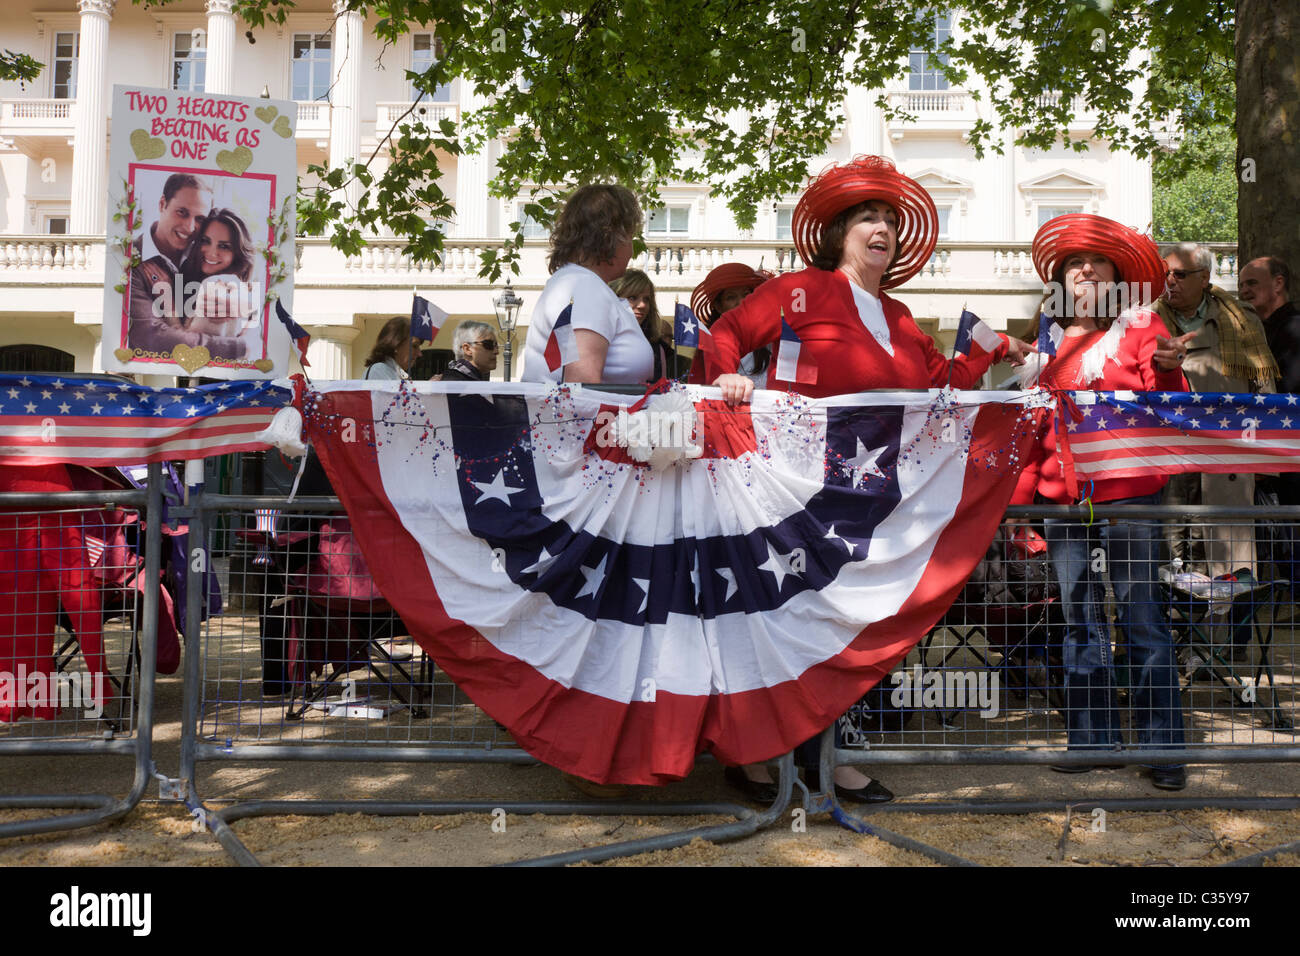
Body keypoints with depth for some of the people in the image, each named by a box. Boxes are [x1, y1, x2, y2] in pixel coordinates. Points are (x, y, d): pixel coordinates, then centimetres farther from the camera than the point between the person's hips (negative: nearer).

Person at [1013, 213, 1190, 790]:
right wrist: (1018, 499, 12)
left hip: (1128, 497, -4)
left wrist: (1167, 372, -22)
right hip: (1063, 501, 4)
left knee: (1143, 620, -4)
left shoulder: (1140, 327, 6)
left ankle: (1163, 746, 3)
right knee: (1080, 623, 7)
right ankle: (1093, 739, 16)